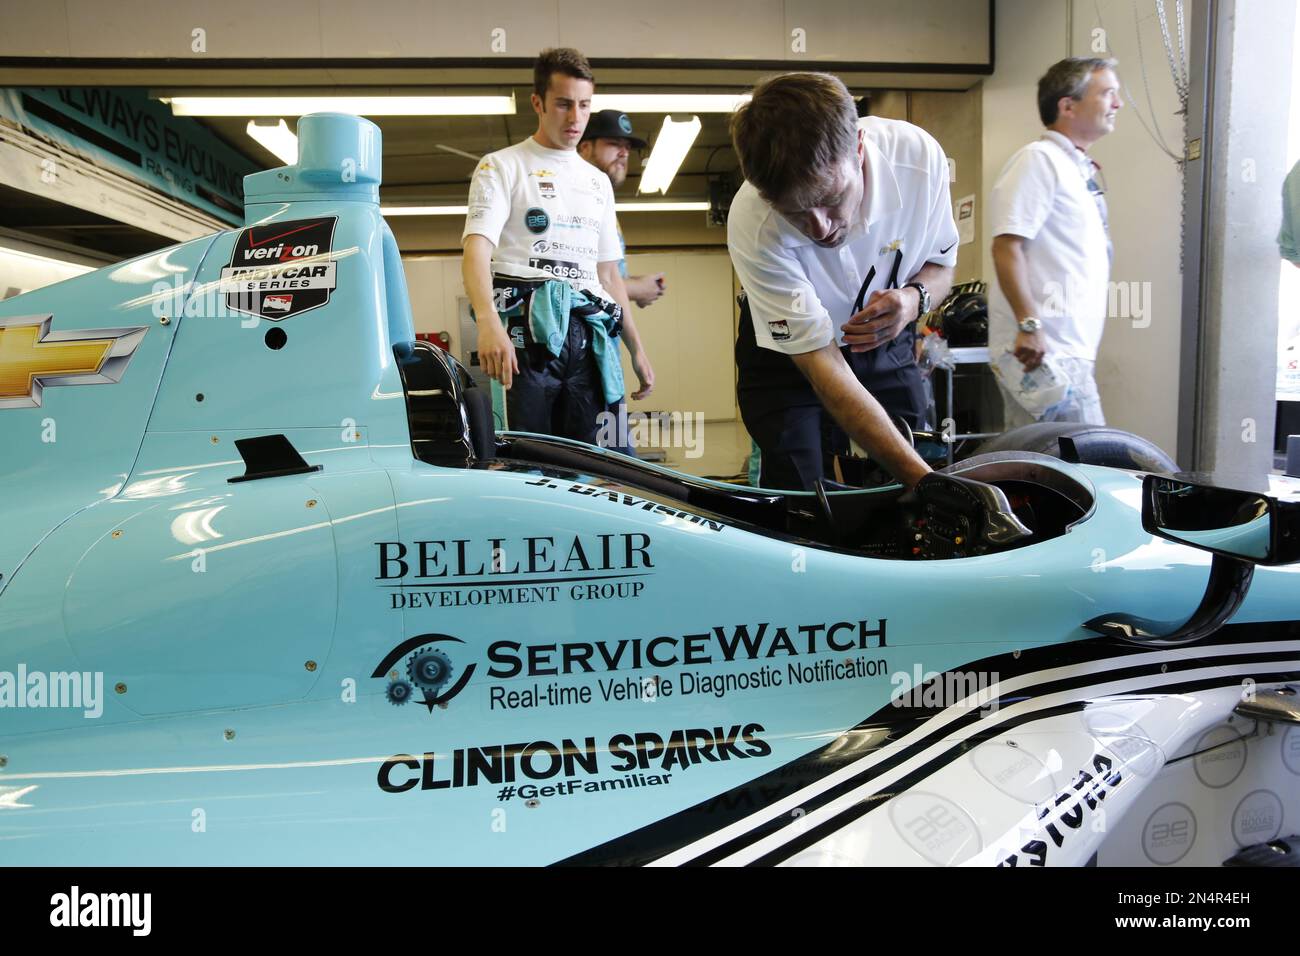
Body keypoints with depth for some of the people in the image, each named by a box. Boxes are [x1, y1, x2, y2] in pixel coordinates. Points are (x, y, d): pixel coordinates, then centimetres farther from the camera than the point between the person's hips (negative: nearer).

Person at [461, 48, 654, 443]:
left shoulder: (599, 182, 24)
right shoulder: (502, 166, 6)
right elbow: (477, 248, -10)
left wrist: (637, 349, 20)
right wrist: (487, 321, -29)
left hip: (588, 335, 5)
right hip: (526, 328, -5)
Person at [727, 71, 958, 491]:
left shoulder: (919, 155, -24)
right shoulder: (753, 223, -33)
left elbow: (942, 264, -3)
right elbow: (824, 365, -31)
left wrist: (913, 299, -29)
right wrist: (927, 481, -37)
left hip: (886, 346, 3)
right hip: (786, 355, -2)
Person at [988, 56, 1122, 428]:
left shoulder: (1081, 170, 21)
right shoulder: (1038, 159, -9)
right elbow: (1006, 246, -19)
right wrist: (1029, 325, -26)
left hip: (1069, 351, 9)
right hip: (1043, 347, -9)